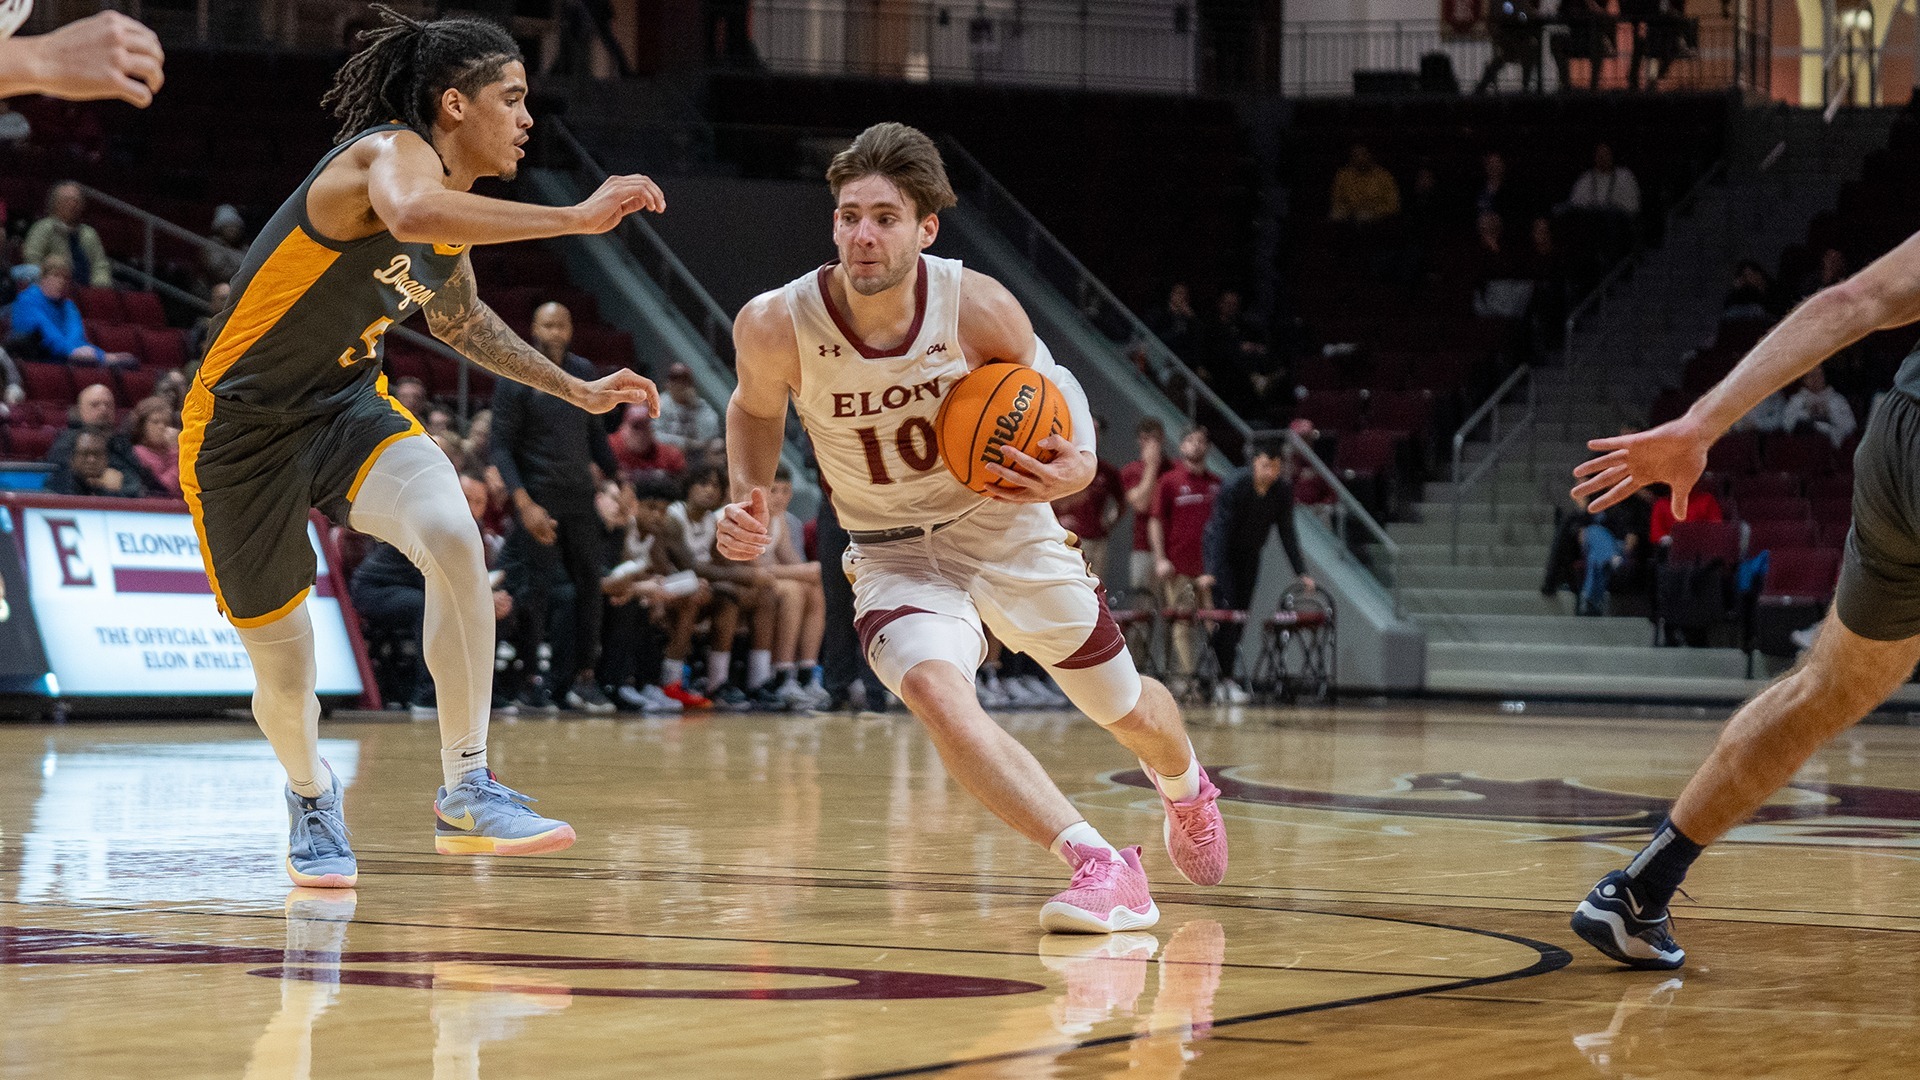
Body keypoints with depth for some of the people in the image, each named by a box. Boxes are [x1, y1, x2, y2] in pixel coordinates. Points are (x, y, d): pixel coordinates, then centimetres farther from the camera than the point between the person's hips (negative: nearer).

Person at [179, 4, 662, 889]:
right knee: (283, 670, 3)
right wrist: (576, 217, -47)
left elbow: (456, 316, 26)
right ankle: (311, 800, 38)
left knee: (452, 535, -26)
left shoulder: (458, 210, 4)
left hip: (346, 403, 6)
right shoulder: (394, 153, -21)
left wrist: (577, 389, 26)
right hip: (242, 425, -6)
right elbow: (409, 215, -48)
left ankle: (465, 792, -17)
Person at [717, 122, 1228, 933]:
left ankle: (1184, 787, 54)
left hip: (1007, 528, 1)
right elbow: (756, 410, 3)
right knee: (933, 691, -34)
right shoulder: (776, 326, -22)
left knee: (1126, 710, 17)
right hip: (895, 558, -1)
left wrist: (1076, 465, -25)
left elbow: (1051, 386, -4)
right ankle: (1099, 864, -29)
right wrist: (749, 502, -14)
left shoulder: (977, 307, -23)